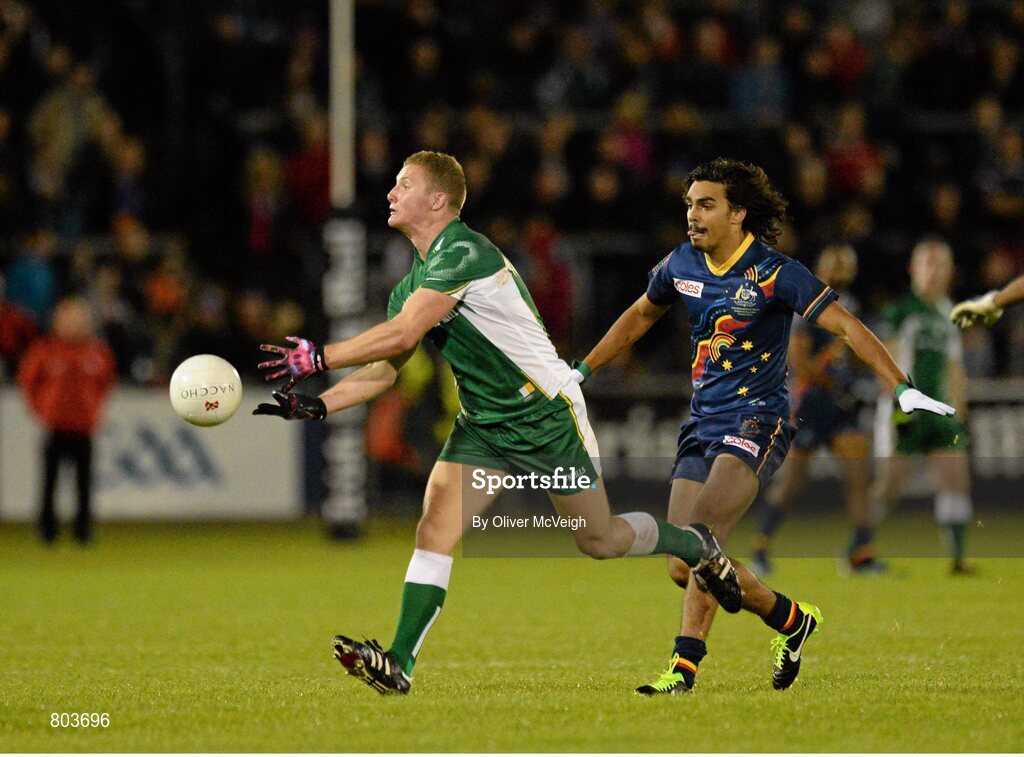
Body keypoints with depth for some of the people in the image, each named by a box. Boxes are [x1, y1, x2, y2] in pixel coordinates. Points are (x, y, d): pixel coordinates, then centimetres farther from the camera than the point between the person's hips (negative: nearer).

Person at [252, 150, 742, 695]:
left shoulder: (464, 253, -23)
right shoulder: (413, 284, 6)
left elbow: (402, 335, -32)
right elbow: (386, 367, 9)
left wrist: (318, 357, -32)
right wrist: (317, 405, -4)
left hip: (547, 416, -7)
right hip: (481, 425, 7)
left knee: (599, 540, 7)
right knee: (435, 526, -12)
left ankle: (698, 546, 36)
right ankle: (398, 665, -16)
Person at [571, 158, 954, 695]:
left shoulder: (775, 274, -12)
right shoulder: (681, 265, 6)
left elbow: (847, 328, -14)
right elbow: (639, 317, 26)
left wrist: (902, 390, -25)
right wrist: (580, 371, 31)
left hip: (756, 424, -7)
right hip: (702, 424, 7)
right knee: (685, 566, 1)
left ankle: (685, 665, -25)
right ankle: (791, 619, 23)